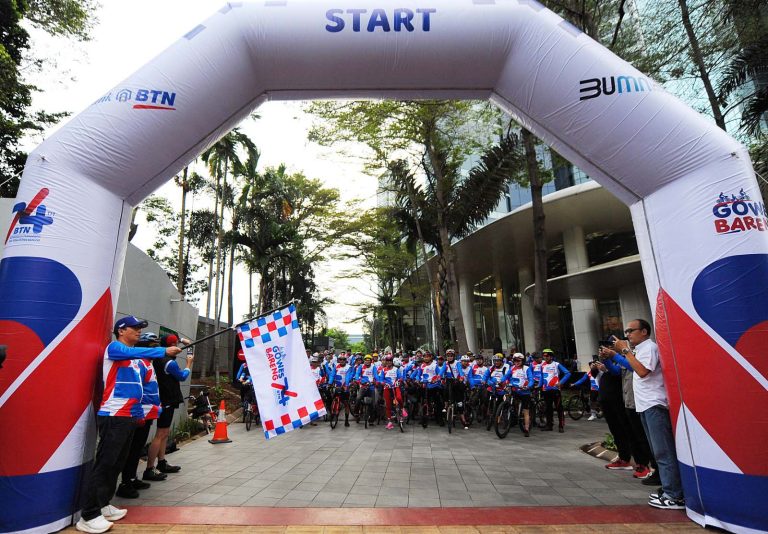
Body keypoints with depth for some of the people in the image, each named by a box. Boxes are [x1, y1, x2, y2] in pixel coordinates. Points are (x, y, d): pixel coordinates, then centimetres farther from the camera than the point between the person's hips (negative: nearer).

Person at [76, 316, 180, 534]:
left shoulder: (136, 358, 17)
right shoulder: (113, 348, -7)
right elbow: (134, 352, -29)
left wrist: (140, 412, 16)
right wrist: (164, 351, -37)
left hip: (130, 417, 8)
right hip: (113, 416, -8)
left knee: (116, 464, 14)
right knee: (104, 464, -6)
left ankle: (103, 505, 26)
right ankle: (88, 516, 1)